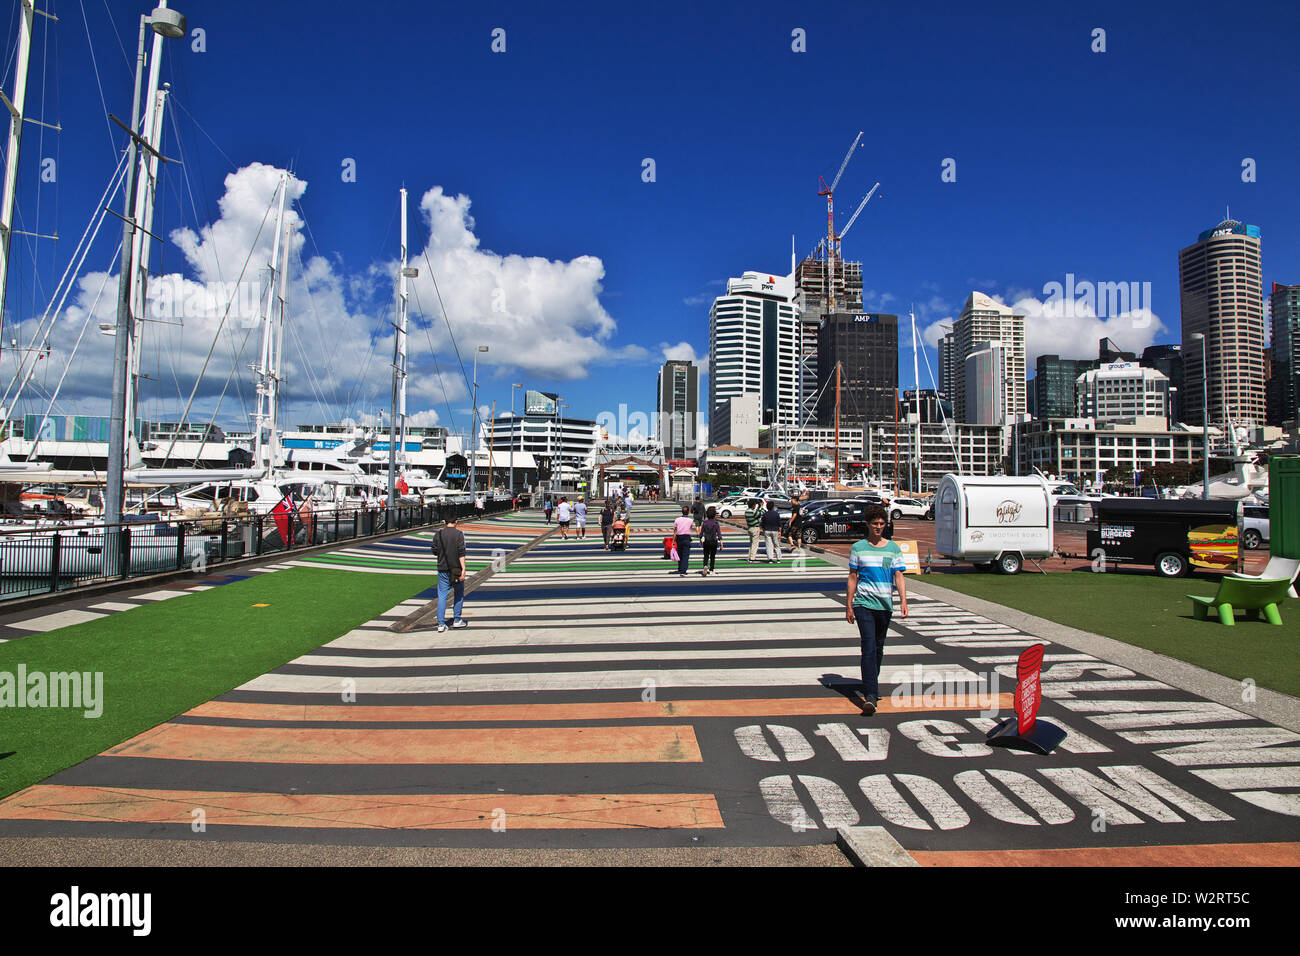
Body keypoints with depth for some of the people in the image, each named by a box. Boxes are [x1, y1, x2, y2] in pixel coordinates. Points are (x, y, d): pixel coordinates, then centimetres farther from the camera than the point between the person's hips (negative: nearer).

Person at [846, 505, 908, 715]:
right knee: (868, 648, -12)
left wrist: (903, 601, -8)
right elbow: (852, 577, 5)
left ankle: (872, 681, 34)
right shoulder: (858, 548, 3)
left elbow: (899, 576, 6)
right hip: (864, 603, -3)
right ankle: (870, 695, -16)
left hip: (885, 604, 3)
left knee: (879, 648, 13)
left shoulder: (893, 548, 8)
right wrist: (849, 606, 2)